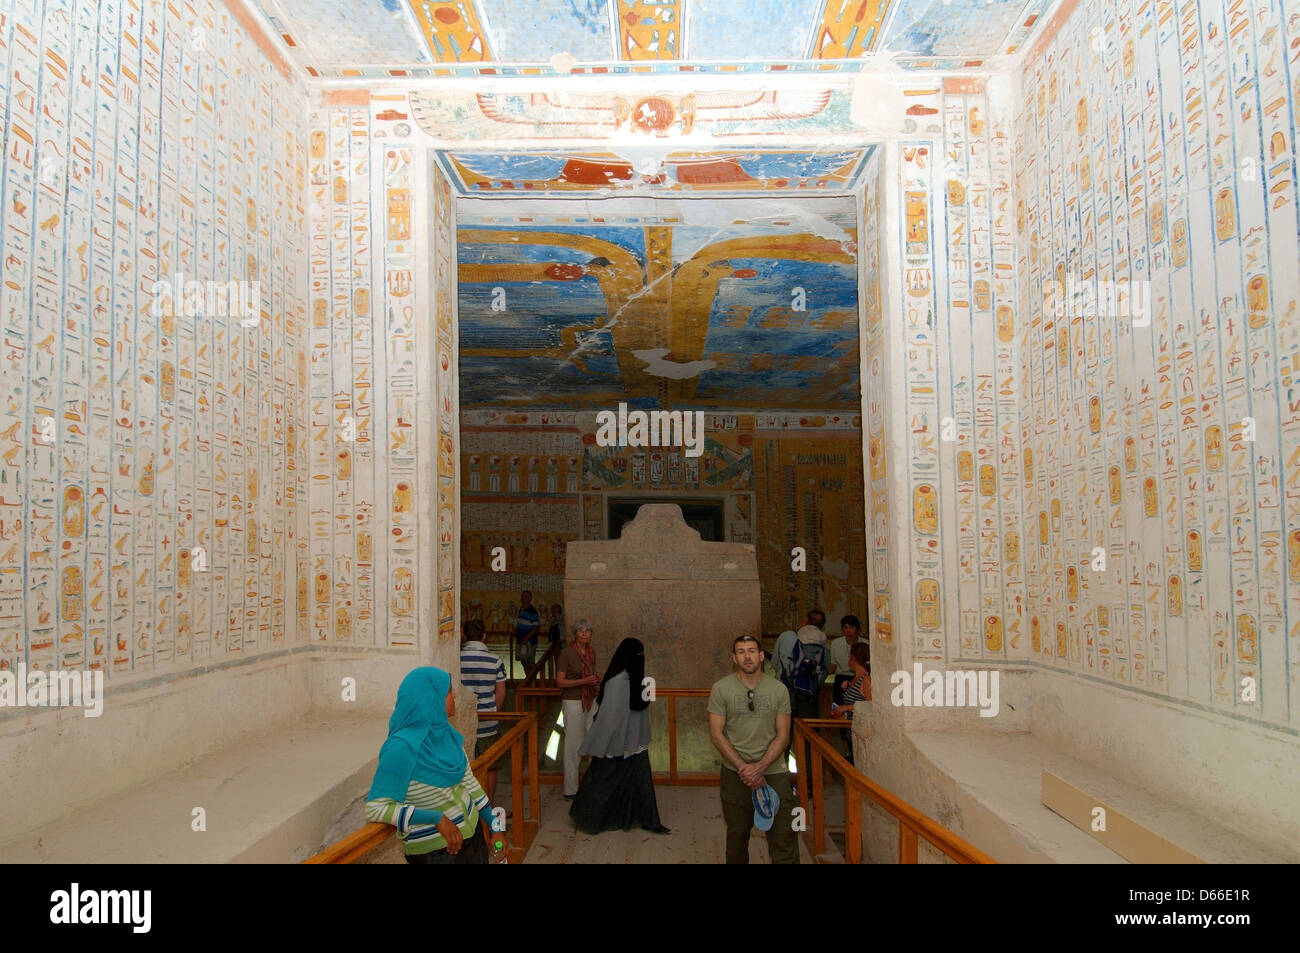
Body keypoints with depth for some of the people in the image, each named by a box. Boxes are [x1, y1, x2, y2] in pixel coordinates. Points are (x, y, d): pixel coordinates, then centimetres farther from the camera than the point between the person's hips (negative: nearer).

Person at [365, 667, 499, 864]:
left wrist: (491, 821, 13)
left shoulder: (446, 732, -1)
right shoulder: (402, 746, -23)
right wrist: (437, 819, -28)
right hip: (433, 852, -7)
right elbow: (375, 808, -23)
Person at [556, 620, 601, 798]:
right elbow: (560, 681, -13)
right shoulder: (567, 653, -11)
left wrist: (596, 680, 4)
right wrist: (584, 681, -20)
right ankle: (571, 790, 9)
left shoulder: (591, 652, 9)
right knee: (574, 746, -2)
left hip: (590, 701, 6)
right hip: (573, 702, -6)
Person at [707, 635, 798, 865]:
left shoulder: (779, 690, 2)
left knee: (784, 838, -3)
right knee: (737, 836, 14)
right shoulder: (721, 689, -2)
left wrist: (760, 766, -13)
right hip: (736, 774, 0)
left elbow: (783, 735, 0)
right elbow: (716, 735, -5)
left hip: (775, 771, 0)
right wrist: (744, 768, -12)